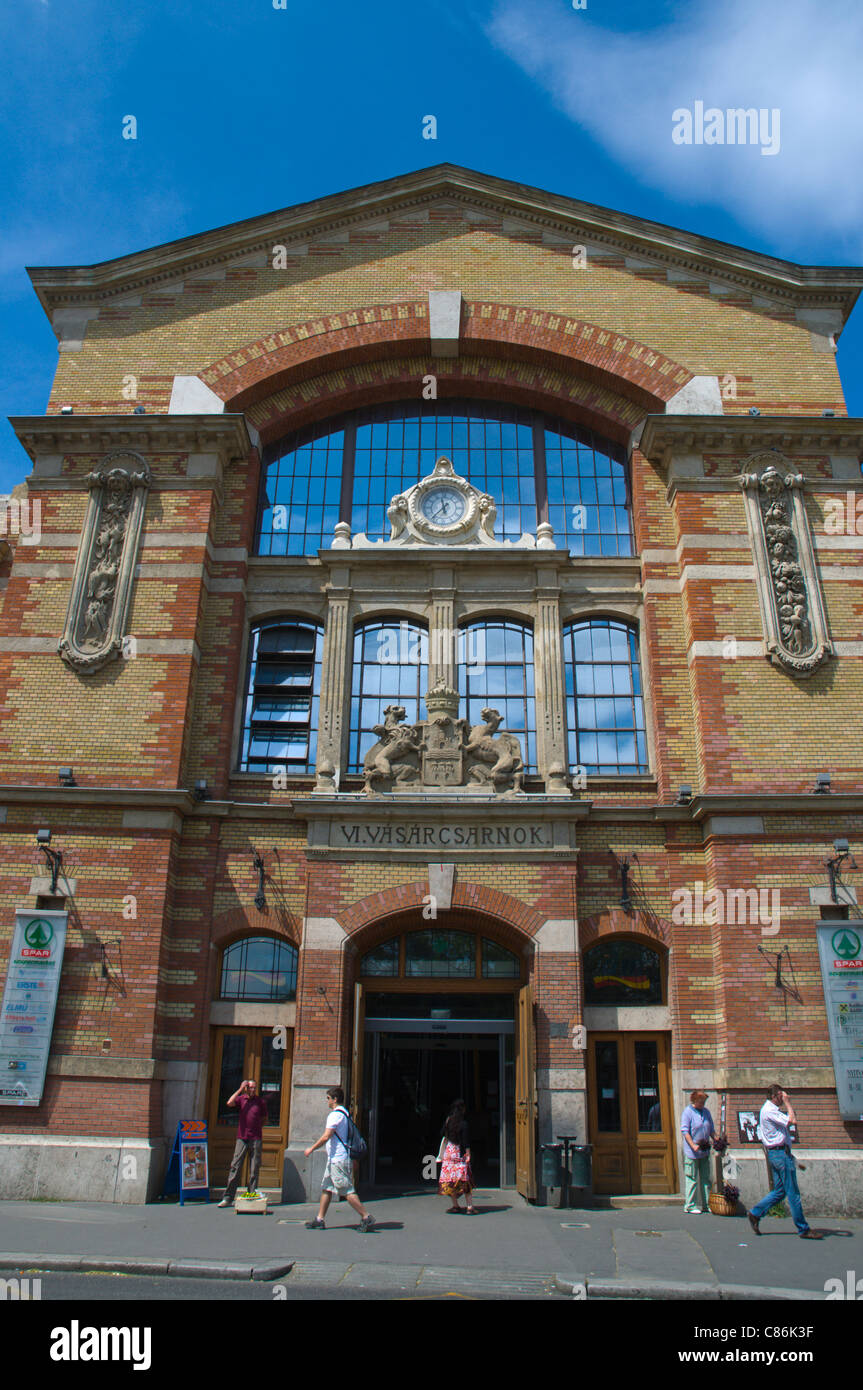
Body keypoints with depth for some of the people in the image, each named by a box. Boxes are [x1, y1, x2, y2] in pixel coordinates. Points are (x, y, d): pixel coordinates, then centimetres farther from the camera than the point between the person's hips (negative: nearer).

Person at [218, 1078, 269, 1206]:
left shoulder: (261, 1101, 5)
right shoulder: (241, 1098, 5)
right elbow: (230, 1103, -15)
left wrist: (256, 1127, 4)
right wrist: (240, 1089, -15)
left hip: (256, 1138, 0)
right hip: (242, 1137, 0)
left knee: (254, 1169, 2)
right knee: (235, 1167, -4)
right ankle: (228, 1198, 0)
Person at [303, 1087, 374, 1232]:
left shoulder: (335, 1115, -16)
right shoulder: (345, 1113, 15)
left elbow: (326, 1137, -20)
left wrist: (311, 1149, -10)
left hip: (338, 1159, -10)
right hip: (334, 1159, 10)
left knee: (348, 1191, -7)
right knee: (326, 1188, 12)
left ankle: (366, 1217, -4)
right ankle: (319, 1220, 16)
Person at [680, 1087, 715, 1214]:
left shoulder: (706, 1112, 11)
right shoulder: (688, 1112, -9)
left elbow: (711, 1130, 20)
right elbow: (684, 1131, -13)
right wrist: (693, 1146, -21)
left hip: (705, 1151, 7)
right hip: (692, 1153, -7)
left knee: (705, 1178, 11)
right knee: (692, 1179, -2)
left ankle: (706, 1205, 19)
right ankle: (690, 1206, 5)